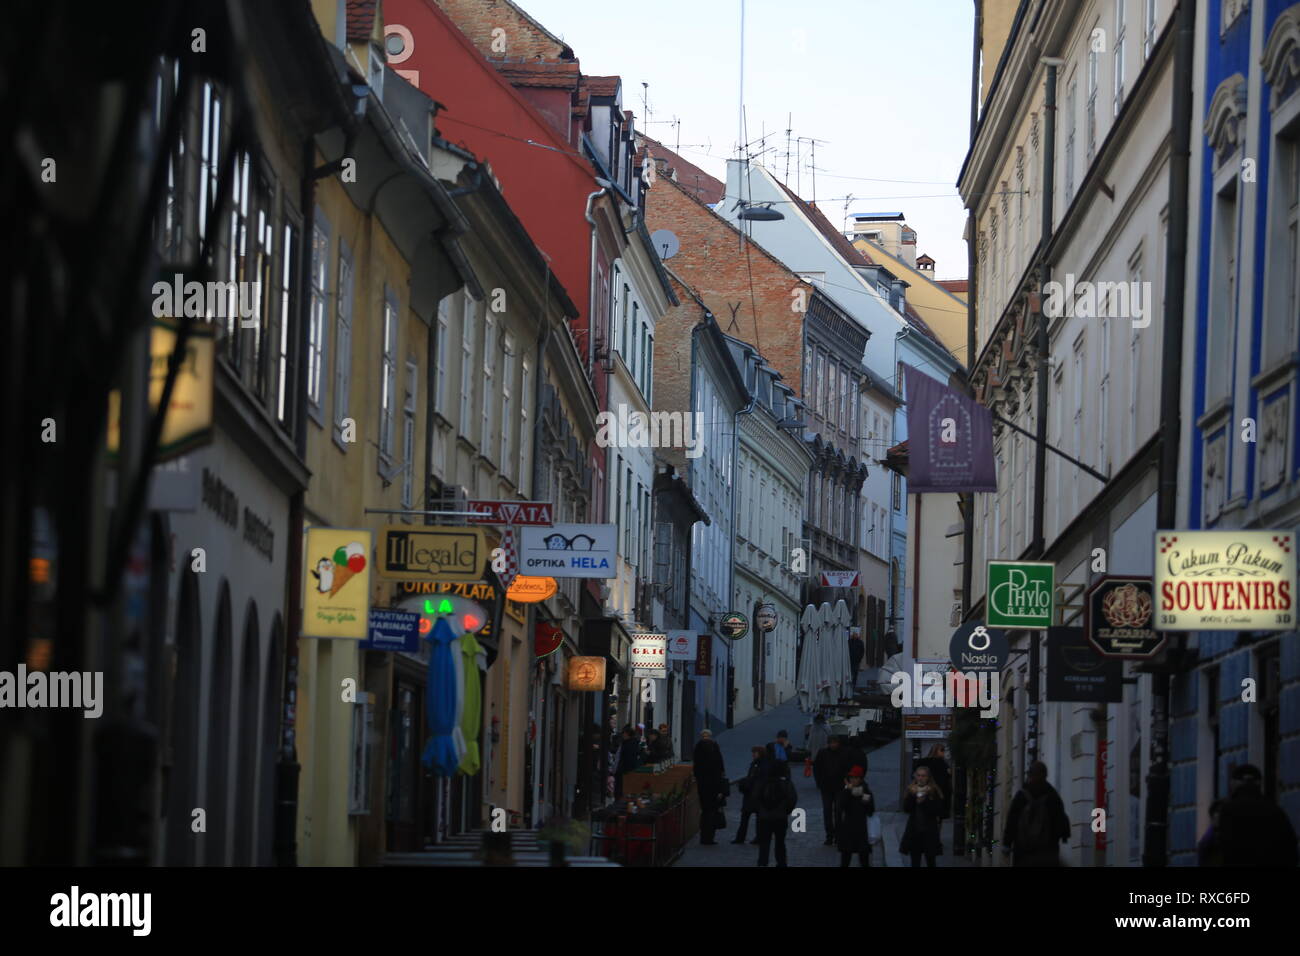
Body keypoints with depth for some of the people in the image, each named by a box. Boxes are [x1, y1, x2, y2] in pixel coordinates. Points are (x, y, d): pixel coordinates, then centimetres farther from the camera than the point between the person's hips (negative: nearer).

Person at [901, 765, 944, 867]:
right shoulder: (911, 790, 5)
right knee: (915, 862, 6)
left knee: (930, 861, 3)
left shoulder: (934, 792, -3)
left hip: (929, 831, -3)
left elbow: (939, 810, -10)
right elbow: (906, 809, -3)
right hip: (914, 830, 3)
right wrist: (912, 796, -16)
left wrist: (925, 801, -18)